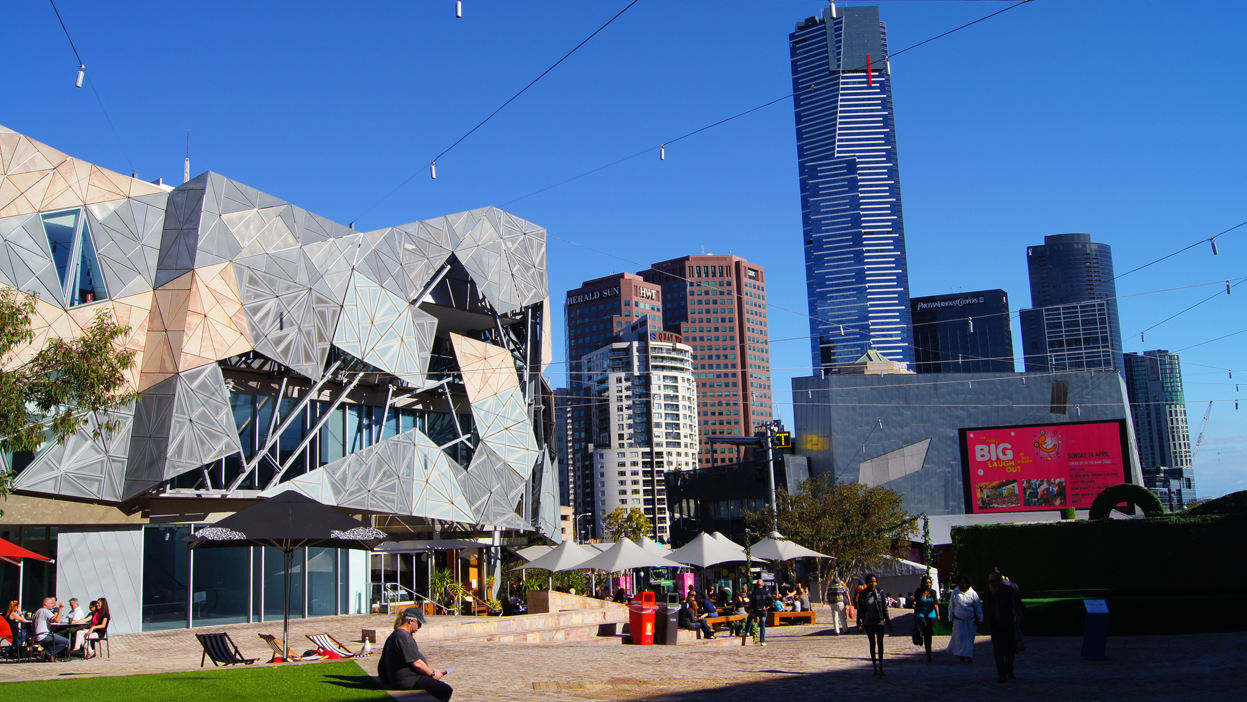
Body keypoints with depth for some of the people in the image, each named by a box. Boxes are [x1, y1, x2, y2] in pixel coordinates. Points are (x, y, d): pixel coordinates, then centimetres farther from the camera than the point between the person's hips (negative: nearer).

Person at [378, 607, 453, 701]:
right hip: (407, 681, -11)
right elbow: (416, 663, -19)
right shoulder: (403, 636, -19)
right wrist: (432, 674, -7)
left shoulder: (397, 634, 14)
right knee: (446, 690, -15)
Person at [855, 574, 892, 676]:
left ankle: (880, 667, 3)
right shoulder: (863, 594, -2)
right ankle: (875, 668, 13)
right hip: (868, 622, 0)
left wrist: (888, 623, 1)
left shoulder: (880, 593, -2)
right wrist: (859, 623, -1)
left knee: (880, 643, -1)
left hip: (879, 621, 0)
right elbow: (860, 609, 4)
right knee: (872, 644, 7)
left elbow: (885, 608, 1)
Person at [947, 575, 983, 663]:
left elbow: (978, 607, 5)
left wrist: (979, 619, 3)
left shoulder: (972, 593, -3)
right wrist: (950, 618, 6)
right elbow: (951, 607, 6)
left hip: (971, 620, 0)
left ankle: (969, 656, 13)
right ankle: (962, 656, 6)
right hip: (959, 620, 0)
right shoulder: (955, 593, -2)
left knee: (970, 639, 3)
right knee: (960, 638, -6)